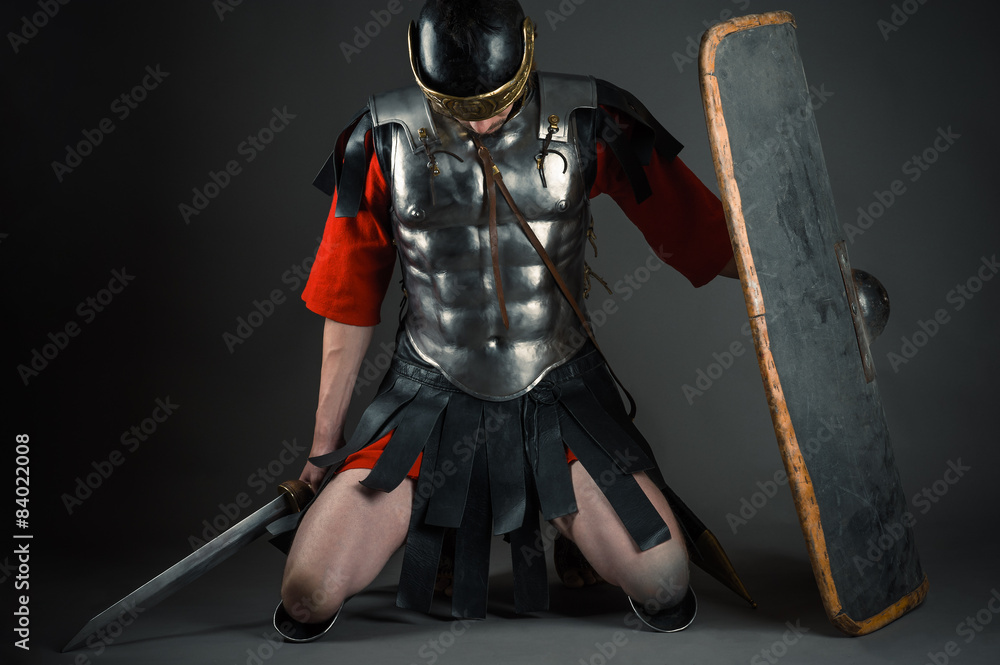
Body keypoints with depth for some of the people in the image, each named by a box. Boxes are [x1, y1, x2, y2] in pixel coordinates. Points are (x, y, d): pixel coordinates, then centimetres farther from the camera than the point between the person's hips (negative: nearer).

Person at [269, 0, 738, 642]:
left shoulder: (589, 124, -10)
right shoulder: (385, 139, -8)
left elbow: (701, 231, 0)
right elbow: (349, 298, 1)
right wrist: (326, 440, 8)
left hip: (559, 395, 0)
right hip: (430, 397, 1)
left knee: (666, 591, -8)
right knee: (308, 600, -7)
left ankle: (573, 522, 26)